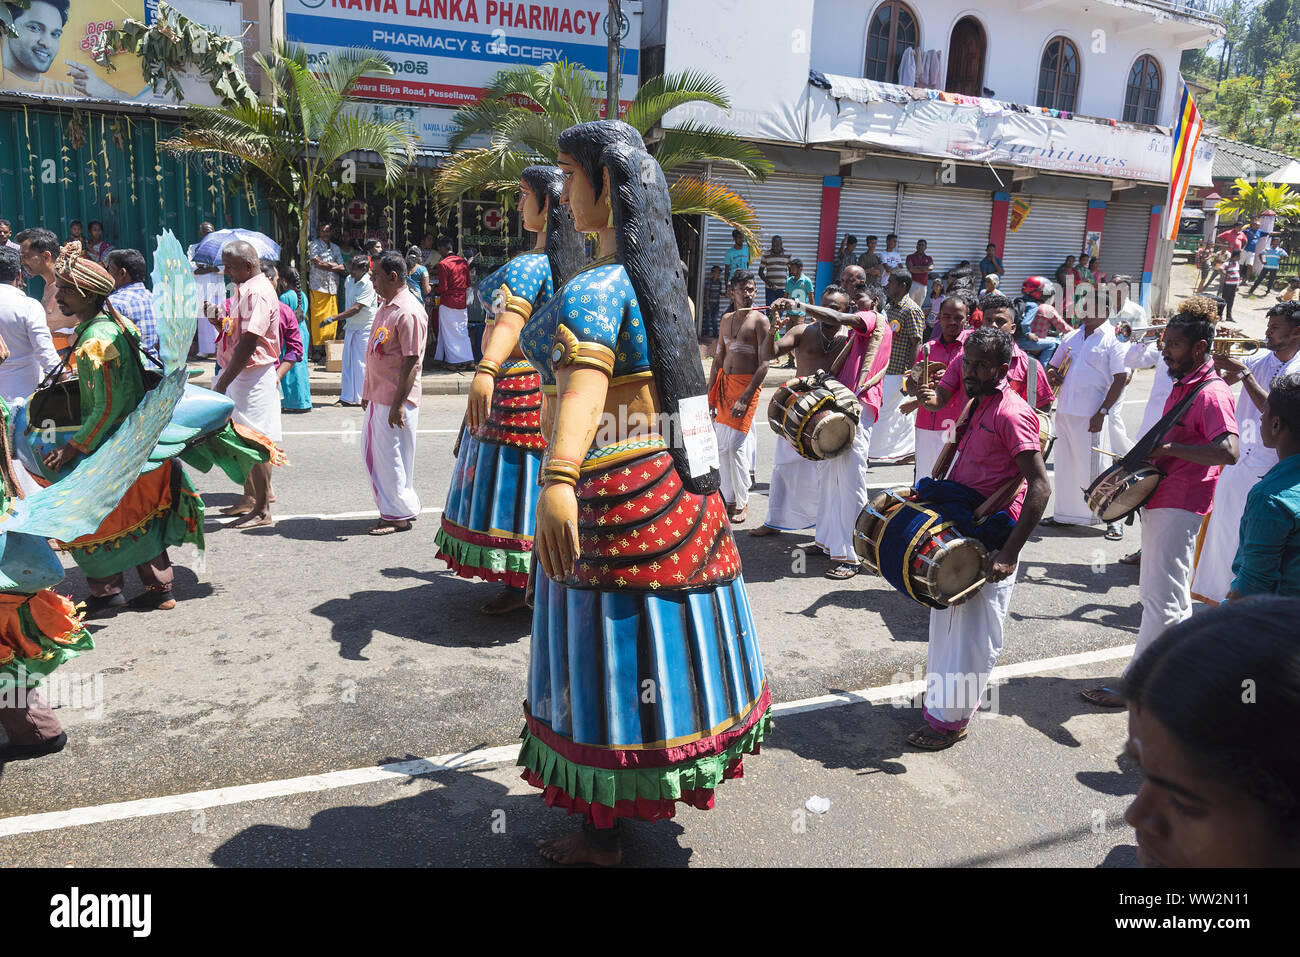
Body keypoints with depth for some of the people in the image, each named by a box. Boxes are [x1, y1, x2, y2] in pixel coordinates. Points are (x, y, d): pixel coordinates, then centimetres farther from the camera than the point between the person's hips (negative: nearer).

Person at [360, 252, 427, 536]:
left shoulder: (408, 312, -18)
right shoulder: (385, 306, 13)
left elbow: (411, 362, -21)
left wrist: (398, 404, -22)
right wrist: (368, 392, 21)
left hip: (396, 400, -10)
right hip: (379, 397, 10)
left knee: (391, 457, -1)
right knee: (372, 451, 16)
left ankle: (399, 515, 13)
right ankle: (393, 508, 28)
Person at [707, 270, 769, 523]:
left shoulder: (760, 320, -7)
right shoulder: (726, 319, 12)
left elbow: (764, 364, -12)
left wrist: (745, 398, -18)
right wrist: (709, 393, 13)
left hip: (747, 384, -6)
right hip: (724, 381, 6)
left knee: (735, 445, -8)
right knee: (720, 445, 4)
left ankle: (742, 503, 6)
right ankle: (729, 499, 17)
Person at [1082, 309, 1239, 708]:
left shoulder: (1211, 393, -17)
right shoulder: (1182, 385, 14)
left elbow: (1228, 451, -31)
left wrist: (1168, 448, -26)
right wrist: (1147, 458, 13)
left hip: (1179, 507, -11)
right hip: (1159, 499, 11)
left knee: (1160, 598, -4)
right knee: (1170, 593, 20)